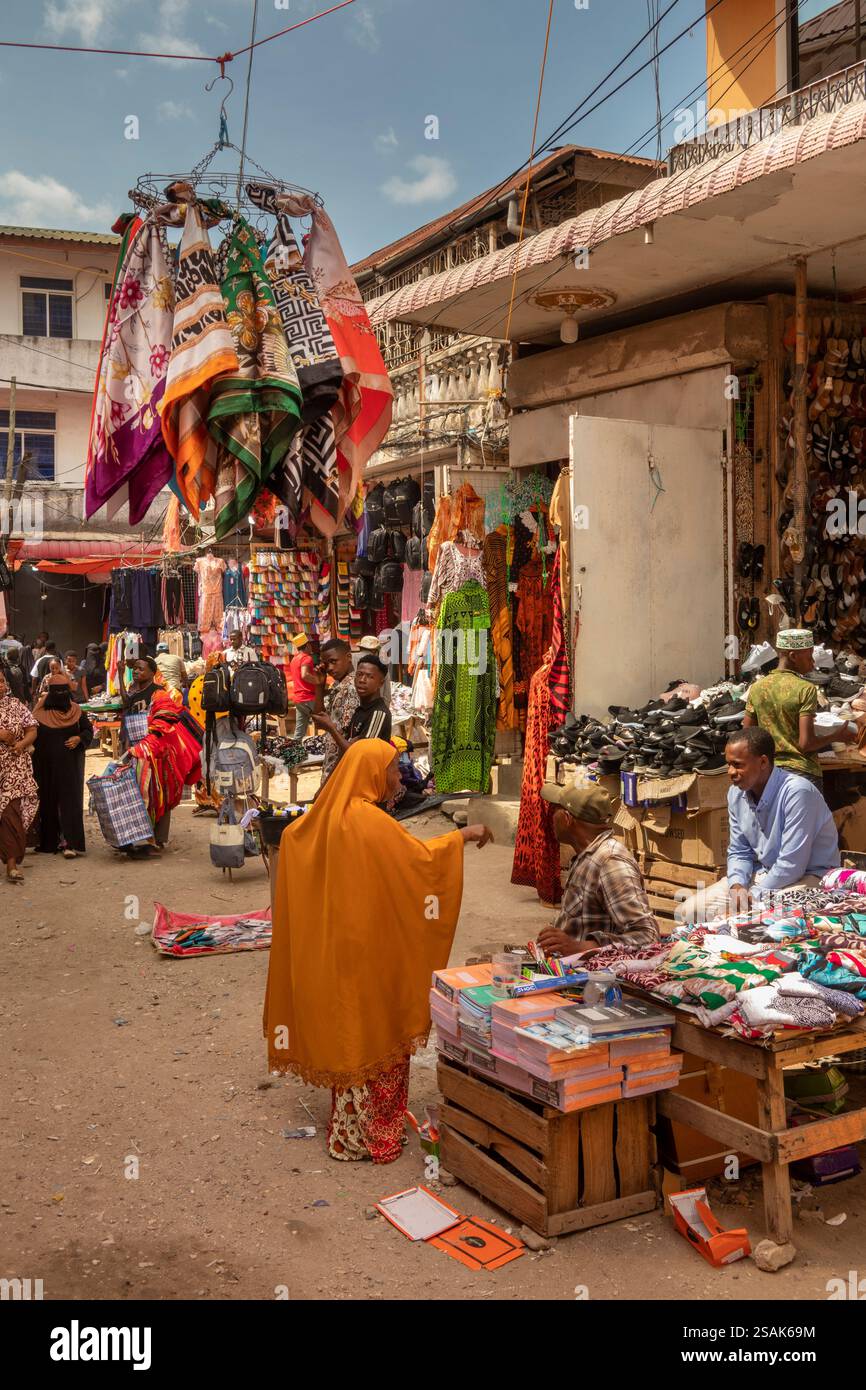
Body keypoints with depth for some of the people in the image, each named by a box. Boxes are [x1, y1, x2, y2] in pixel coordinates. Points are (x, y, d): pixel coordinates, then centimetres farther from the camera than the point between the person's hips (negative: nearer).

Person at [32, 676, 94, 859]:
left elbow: (88, 730, 9)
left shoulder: (76, 711, 2)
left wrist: (79, 738, -11)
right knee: (48, 801, 5)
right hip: (47, 765, 0)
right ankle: (50, 841, 17)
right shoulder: (40, 712, -2)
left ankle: (71, 843, -9)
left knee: (70, 800, -5)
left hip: (70, 765, 0)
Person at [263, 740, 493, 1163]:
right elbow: (421, 856, -22)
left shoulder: (324, 817, 5)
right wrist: (462, 835, -9)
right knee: (376, 1030, 3)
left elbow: (290, 835, 21)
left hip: (330, 946, 9)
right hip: (369, 948, -9)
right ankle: (372, 1135, 12)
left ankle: (349, 1124, 30)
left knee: (348, 1026, 18)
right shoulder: (370, 821, -21)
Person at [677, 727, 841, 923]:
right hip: (761, 874, 7)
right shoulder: (736, 792, -1)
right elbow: (738, 852, 8)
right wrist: (737, 886, -12)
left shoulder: (797, 792, -25)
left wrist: (751, 899, -19)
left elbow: (791, 865, -25)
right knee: (688, 912, -5)